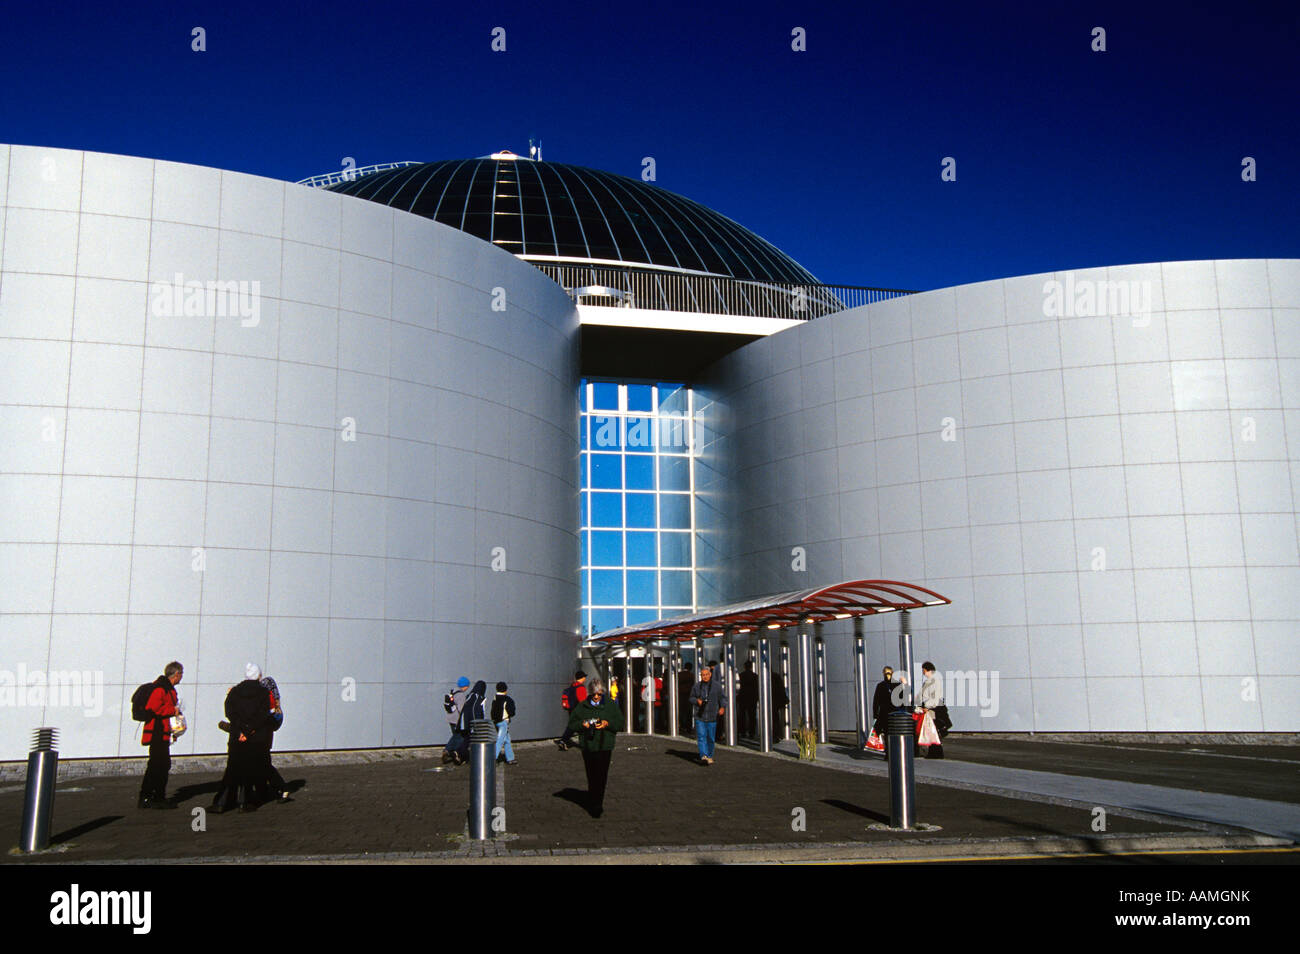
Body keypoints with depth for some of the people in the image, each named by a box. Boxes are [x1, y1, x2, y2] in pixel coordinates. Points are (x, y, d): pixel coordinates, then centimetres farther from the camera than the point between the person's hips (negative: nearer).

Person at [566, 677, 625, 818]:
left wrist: (607, 724, -11)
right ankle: (595, 806, 8)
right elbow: (572, 724, 10)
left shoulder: (610, 705, 7)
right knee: (592, 777, -3)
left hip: (604, 747, 0)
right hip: (588, 746, 0)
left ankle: (595, 805, 6)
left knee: (601, 777, -5)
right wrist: (582, 724, -10)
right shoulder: (582, 706, 8)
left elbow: (621, 723, 6)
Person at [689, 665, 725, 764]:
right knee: (701, 736, -12)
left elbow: (721, 699, 9)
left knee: (711, 738, 5)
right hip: (699, 716, 0)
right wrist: (697, 700, -6)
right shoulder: (696, 686, 7)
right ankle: (703, 756, -19)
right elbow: (691, 698, 15)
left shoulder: (716, 686, 4)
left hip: (712, 717, 0)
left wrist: (722, 708, -9)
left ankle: (710, 756, 20)